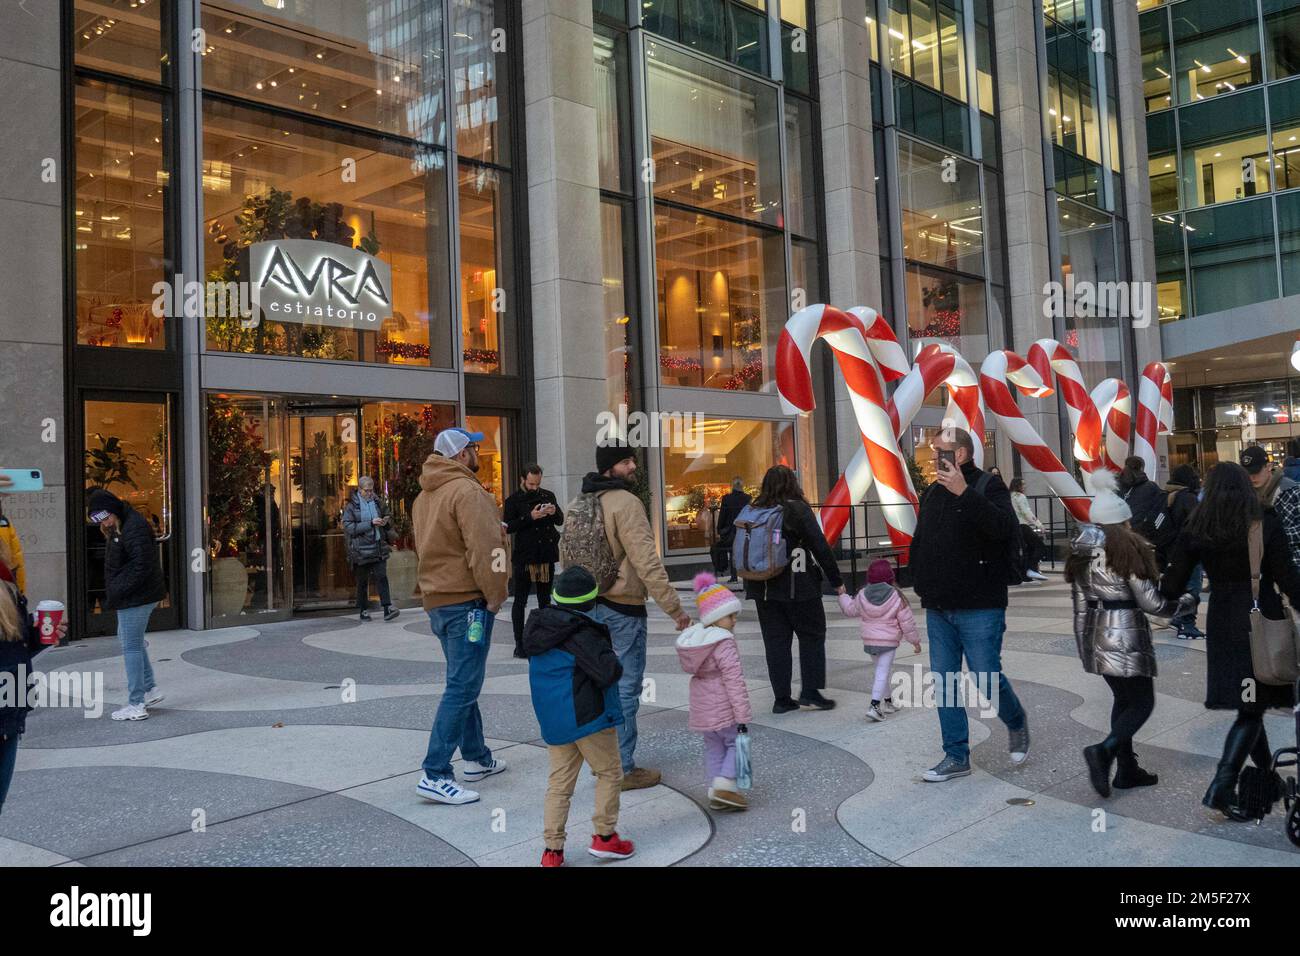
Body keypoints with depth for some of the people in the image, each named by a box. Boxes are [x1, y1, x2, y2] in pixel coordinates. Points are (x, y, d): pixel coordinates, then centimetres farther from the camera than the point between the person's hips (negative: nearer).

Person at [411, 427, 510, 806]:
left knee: (463, 683, 19)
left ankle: (476, 757, 29)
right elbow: (482, 550, -22)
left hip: (437, 600, 10)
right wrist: (495, 595, -13)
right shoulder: (466, 490, -15)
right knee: (462, 687, -8)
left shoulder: (424, 496, 15)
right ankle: (435, 775, -10)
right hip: (467, 600, -10)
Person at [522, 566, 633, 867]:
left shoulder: (540, 628, 6)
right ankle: (604, 836, 12)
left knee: (560, 781, 12)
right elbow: (608, 673, -24)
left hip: (550, 718, 7)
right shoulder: (583, 633, -19)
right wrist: (612, 658, -2)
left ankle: (552, 848, 11)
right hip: (588, 718, -7)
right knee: (610, 773, 10)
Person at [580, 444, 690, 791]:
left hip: (591, 604, 9)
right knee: (625, 690, 0)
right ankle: (623, 768, 7)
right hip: (623, 609, -8)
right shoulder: (625, 502, -17)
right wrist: (674, 608, -19)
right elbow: (647, 562, -22)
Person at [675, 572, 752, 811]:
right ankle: (725, 783, -5)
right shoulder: (724, 642, -19)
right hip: (724, 708, -7)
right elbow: (734, 680, -21)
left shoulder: (692, 637, 6)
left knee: (713, 747, 16)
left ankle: (715, 791, 18)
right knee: (735, 743, 7)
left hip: (702, 708, 8)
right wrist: (743, 715, -17)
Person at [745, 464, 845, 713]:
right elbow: (820, 548, -8)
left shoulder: (752, 511, 5)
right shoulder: (797, 509, -8)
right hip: (798, 587, -4)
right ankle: (810, 691, 5)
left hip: (763, 588, 4)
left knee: (775, 641, 8)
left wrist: (750, 582, 15)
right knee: (812, 636, 10)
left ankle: (781, 698, 9)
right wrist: (836, 581, -1)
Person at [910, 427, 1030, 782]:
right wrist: (921, 584, 14)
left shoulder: (988, 486, -7)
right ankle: (956, 757, 16)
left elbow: (1005, 527, -26)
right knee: (944, 683, 6)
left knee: (986, 679, -3)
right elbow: (919, 543, 22)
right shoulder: (932, 494, 13)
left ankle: (1016, 722, 29)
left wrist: (964, 493, -31)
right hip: (938, 609, 6)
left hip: (979, 608, -6)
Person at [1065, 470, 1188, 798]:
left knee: (1123, 698, 18)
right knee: (1143, 702, 3)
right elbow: (1150, 602, -11)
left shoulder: (1082, 551, 9)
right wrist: (1181, 603, 7)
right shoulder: (1127, 547, -12)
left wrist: (1084, 642, 19)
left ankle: (1127, 769, 19)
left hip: (1095, 635, 7)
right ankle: (1104, 751, -18)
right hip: (1125, 634, -7)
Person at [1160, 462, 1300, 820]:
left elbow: (1172, 588, -1)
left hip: (1222, 624, 3)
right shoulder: (1266, 523, -7)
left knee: (1246, 701, 19)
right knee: (1252, 707, 0)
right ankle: (1221, 787, -9)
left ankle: (1265, 771, 32)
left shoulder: (1196, 530, -1)